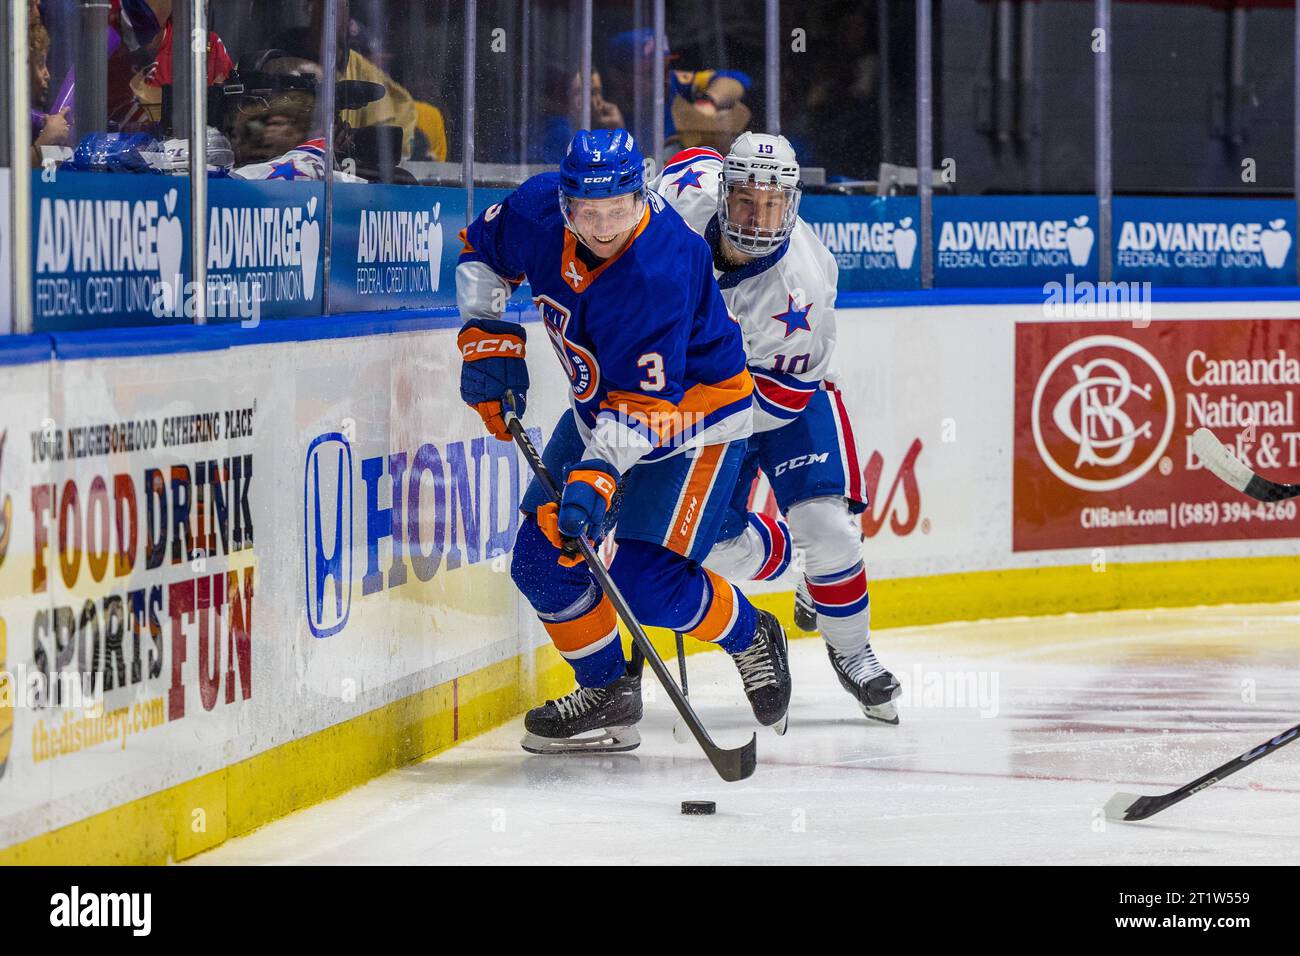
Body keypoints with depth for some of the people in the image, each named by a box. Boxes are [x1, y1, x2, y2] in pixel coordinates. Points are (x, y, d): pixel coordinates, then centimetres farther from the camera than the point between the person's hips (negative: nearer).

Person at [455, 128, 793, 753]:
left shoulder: (658, 273, -35)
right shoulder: (539, 210, -16)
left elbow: (645, 404, -35)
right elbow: (481, 250, 8)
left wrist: (599, 474, -44)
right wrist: (487, 338, -1)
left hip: (693, 411, -7)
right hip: (600, 403, 7)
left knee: (645, 580, -16)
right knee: (543, 557, -1)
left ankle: (751, 639, 11)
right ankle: (607, 696, 16)